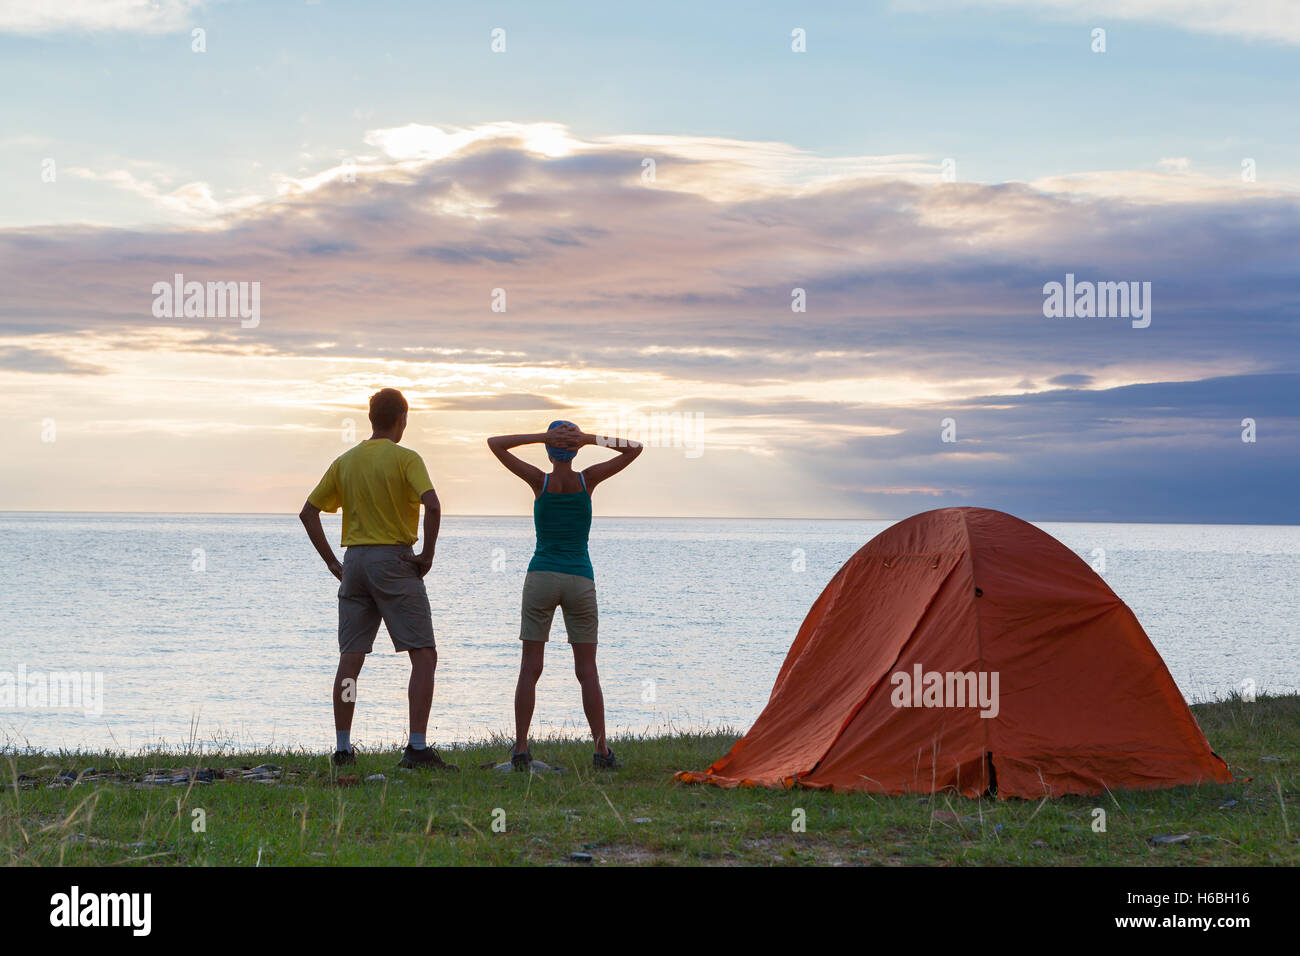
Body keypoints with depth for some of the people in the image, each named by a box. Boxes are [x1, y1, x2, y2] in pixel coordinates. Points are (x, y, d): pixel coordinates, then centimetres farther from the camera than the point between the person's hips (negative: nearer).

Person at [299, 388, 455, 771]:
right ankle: (417, 747, -11)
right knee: (424, 656, -2)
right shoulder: (405, 459, -6)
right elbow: (432, 505, -22)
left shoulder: (345, 461, 11)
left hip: (354, 561, 6)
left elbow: (308, 512, 11)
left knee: (350, 660, 9)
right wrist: (427, 555, -11)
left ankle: (342, 748, 10)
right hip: (395, 560, -6)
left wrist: (332, 562, 12)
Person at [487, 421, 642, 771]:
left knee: (530, 669, 1)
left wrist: (543, 436, -3)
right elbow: (634, 449, 9)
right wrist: (589, 439, -2)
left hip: (541, 577, -1)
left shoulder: (540, 481, -2)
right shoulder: (587, 480, 0)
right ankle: (602, 751, -1)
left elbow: (495, 444, 4)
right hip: (580, 581, 1)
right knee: (587, 671, 4)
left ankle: (520, 750, -6)